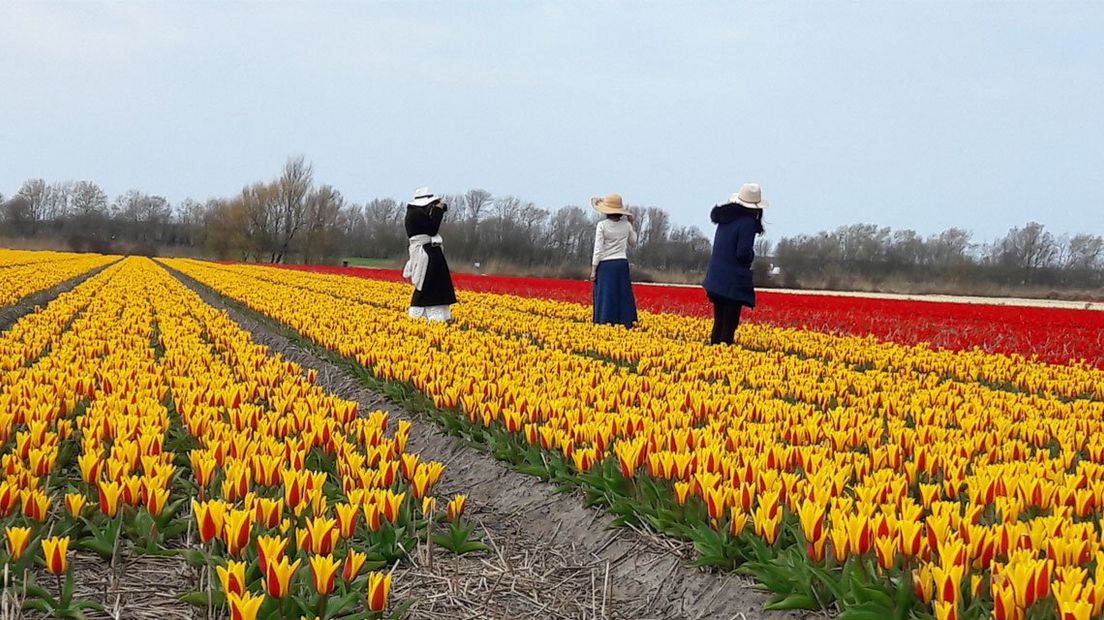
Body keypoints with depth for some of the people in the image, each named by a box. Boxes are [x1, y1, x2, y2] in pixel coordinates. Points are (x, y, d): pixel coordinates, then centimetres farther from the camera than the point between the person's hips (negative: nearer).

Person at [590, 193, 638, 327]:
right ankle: (626, 324, 9)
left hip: (606, 265, -4)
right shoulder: (626, 225, 2)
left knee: (605, 298, -1)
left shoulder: (602, 225, -10)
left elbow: (598, 249, -11)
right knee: (623, 297, 9)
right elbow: (633, 242, 19)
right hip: (622, 264, 4)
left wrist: (593, 270, -6)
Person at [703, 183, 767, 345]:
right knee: (729, 326, -4)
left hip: (716, 279, 7)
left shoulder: (725, 218, 8)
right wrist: (751, 254, 2)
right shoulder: (747, 222, -14)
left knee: (718, 323, 13)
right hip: (734, 283, -7)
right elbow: (743, 253, -19)